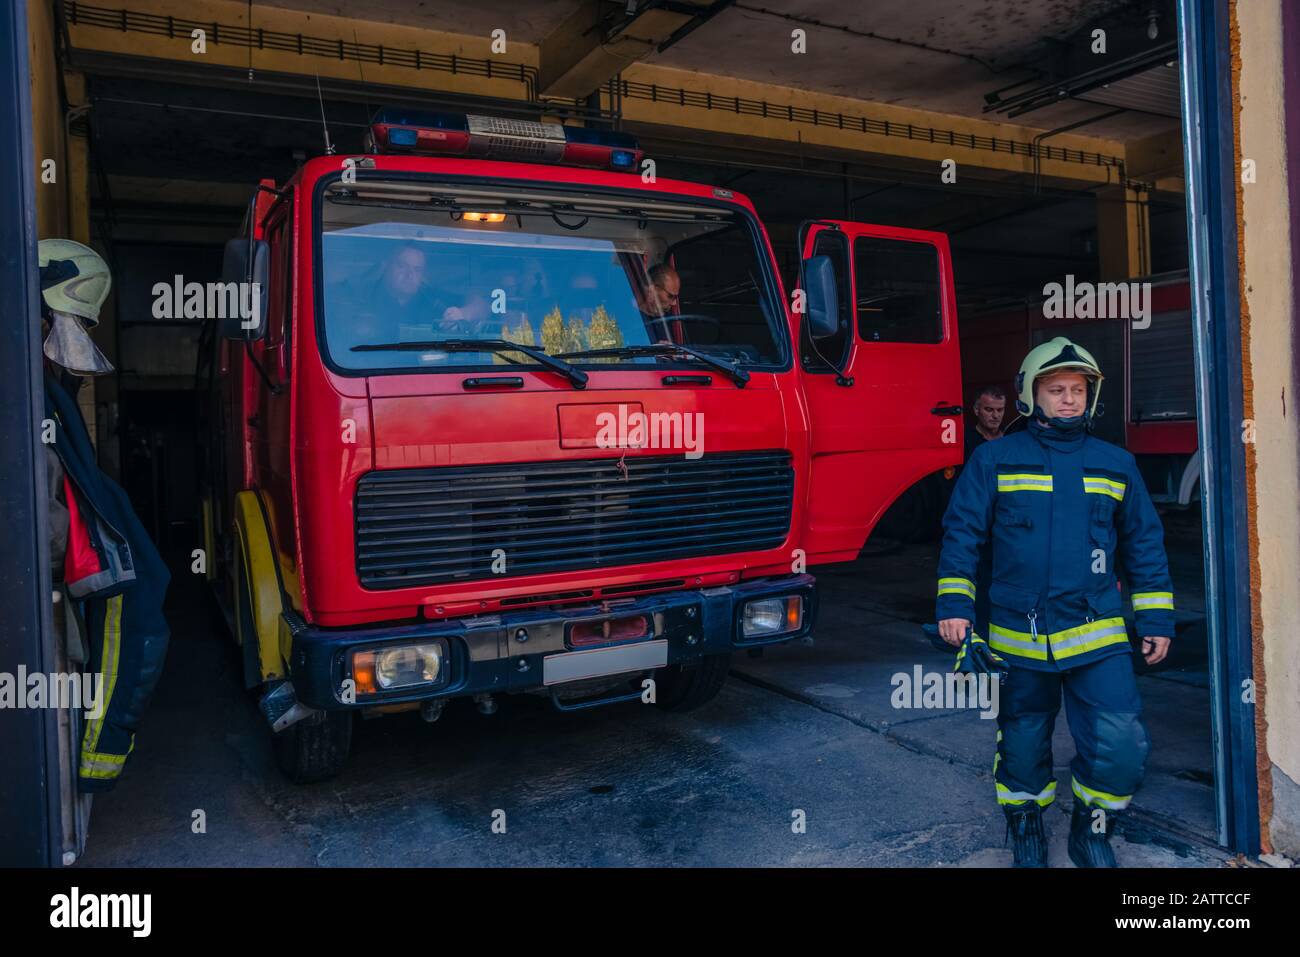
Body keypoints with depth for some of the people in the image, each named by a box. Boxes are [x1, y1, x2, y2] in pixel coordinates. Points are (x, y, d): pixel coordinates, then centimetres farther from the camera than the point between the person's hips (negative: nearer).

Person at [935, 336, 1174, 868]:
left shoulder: (1115, 464, 8)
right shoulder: (993, 460, 1)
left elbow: (1145, 545, 13)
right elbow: (962, 533, 0)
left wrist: (1156, 620, 10)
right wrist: (953, 605, -6)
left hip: (1098, 637, 1)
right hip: (1017, 638, -1)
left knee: (1121, 746, -6)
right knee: (1022, 745, 11)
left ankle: (1092, 829, 21)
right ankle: (1026, 833, 35)